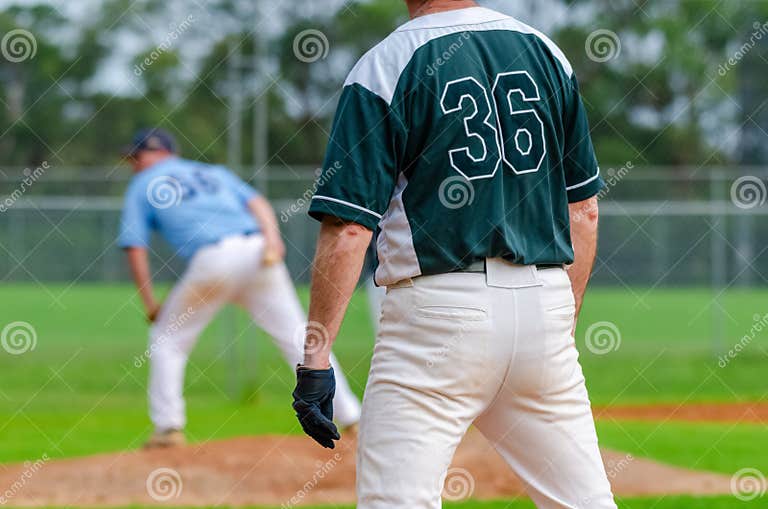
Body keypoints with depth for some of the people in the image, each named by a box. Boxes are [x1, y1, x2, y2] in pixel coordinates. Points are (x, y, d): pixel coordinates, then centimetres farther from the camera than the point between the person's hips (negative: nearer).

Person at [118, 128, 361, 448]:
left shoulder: (142, 186, 20)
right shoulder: (214, 172, 32)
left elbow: (135, 249, 10)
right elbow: (258, 203, 14)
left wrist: (150, 305, 14)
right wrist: (271, 239, -2)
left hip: (212, 261, -4)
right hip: (255, 248, 4)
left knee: (167, 339, 15)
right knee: (297, 336, 5)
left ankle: (169, 426, 8)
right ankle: (350, 416, 0)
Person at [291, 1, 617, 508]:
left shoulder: (384, 67, -5)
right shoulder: (547, 52, 10)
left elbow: (348, 231, -11)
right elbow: (584, 210, 12)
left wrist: (315, 356, -8)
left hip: (441, 312, -5)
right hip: (543, 304, 5)